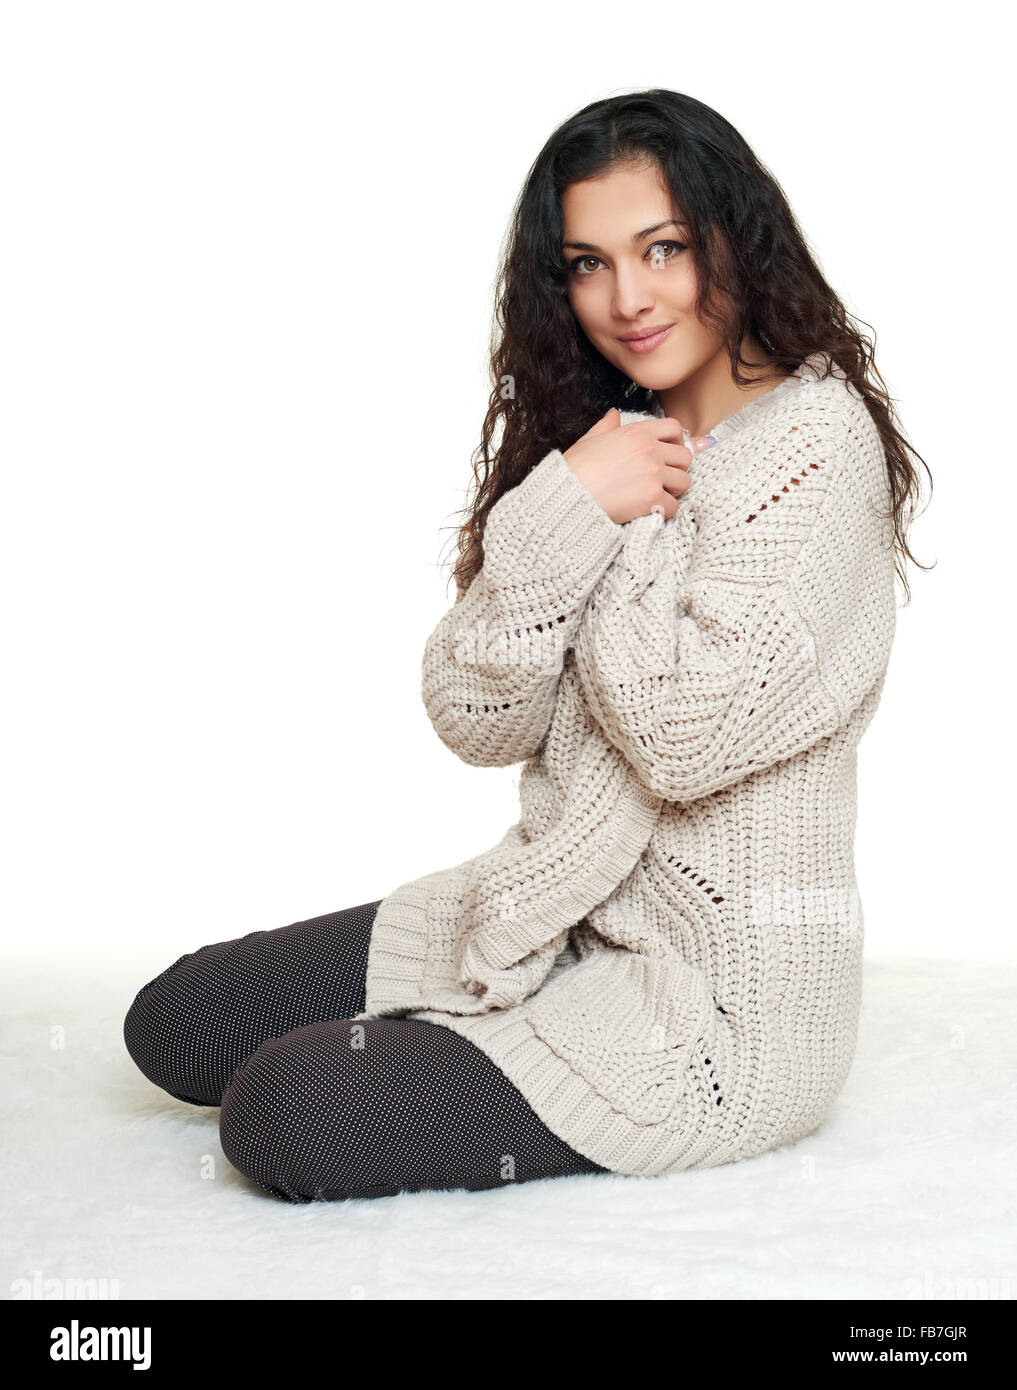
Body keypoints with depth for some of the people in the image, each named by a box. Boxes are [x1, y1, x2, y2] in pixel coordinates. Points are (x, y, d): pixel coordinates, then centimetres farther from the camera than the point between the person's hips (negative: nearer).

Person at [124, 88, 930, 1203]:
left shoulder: (814, 444, -14)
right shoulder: (600, 432, 9)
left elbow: (688, 739, -25)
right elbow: (477, 721, -1)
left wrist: (591, 525, -11)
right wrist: (569, 508, -15)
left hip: (723, 994, -8)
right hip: (562, 916, 8)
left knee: (281, 1112, -18)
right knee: (178, 1020, 6)